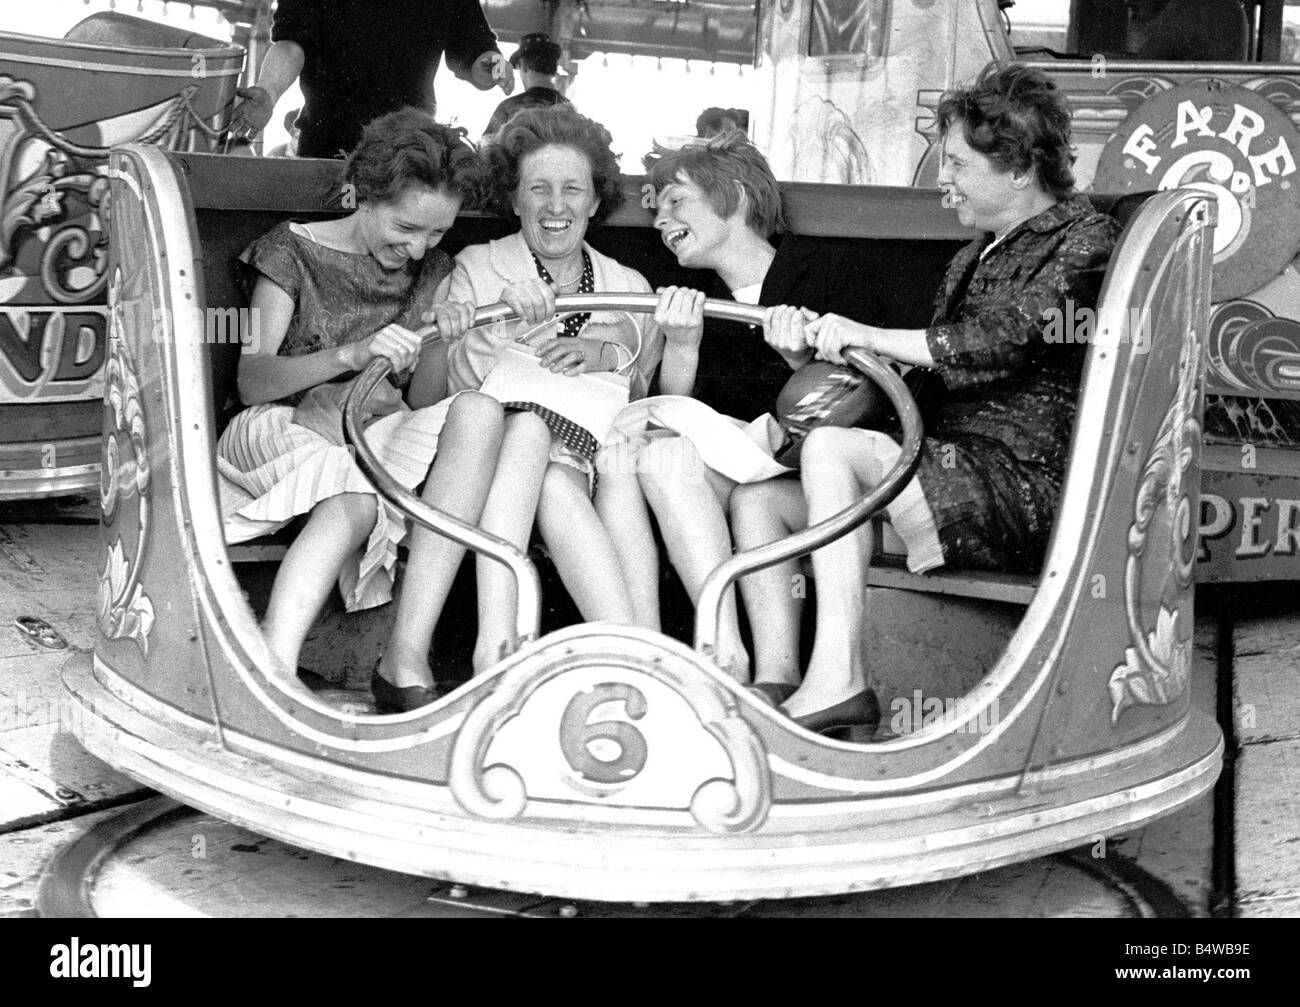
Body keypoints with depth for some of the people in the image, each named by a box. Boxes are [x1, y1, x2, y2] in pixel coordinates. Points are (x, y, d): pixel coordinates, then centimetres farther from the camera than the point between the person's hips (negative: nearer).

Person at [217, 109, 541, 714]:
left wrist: (439, 343, -14)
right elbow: (251, 381, -8)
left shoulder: (432, 272, 14)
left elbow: (422, 402, 8)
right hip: (284, 427, -4)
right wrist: (350, 355, -26)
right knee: (357, 491, -40)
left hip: (381, 436, 4)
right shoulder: (293, 252, 2)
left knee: (479, 412, -30)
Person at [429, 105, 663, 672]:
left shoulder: (630, 287, 20)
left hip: (594, 463, 1)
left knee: (555, 482, -35)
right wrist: (501, 323, -18)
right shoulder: (476, 268, 14)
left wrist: (607, 357, -10)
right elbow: (446, 384, -1)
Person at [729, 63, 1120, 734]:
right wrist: (831, 352, 5)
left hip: (1027, 488, -9)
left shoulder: (1084, 238, -3)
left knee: (832, 447, -28)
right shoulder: (975, 256, 25)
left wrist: (867, 337, -16)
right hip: (956, 469, 9)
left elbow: (1007, 340, -19)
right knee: (758, 499, -2)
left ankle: (838, 678, -29)